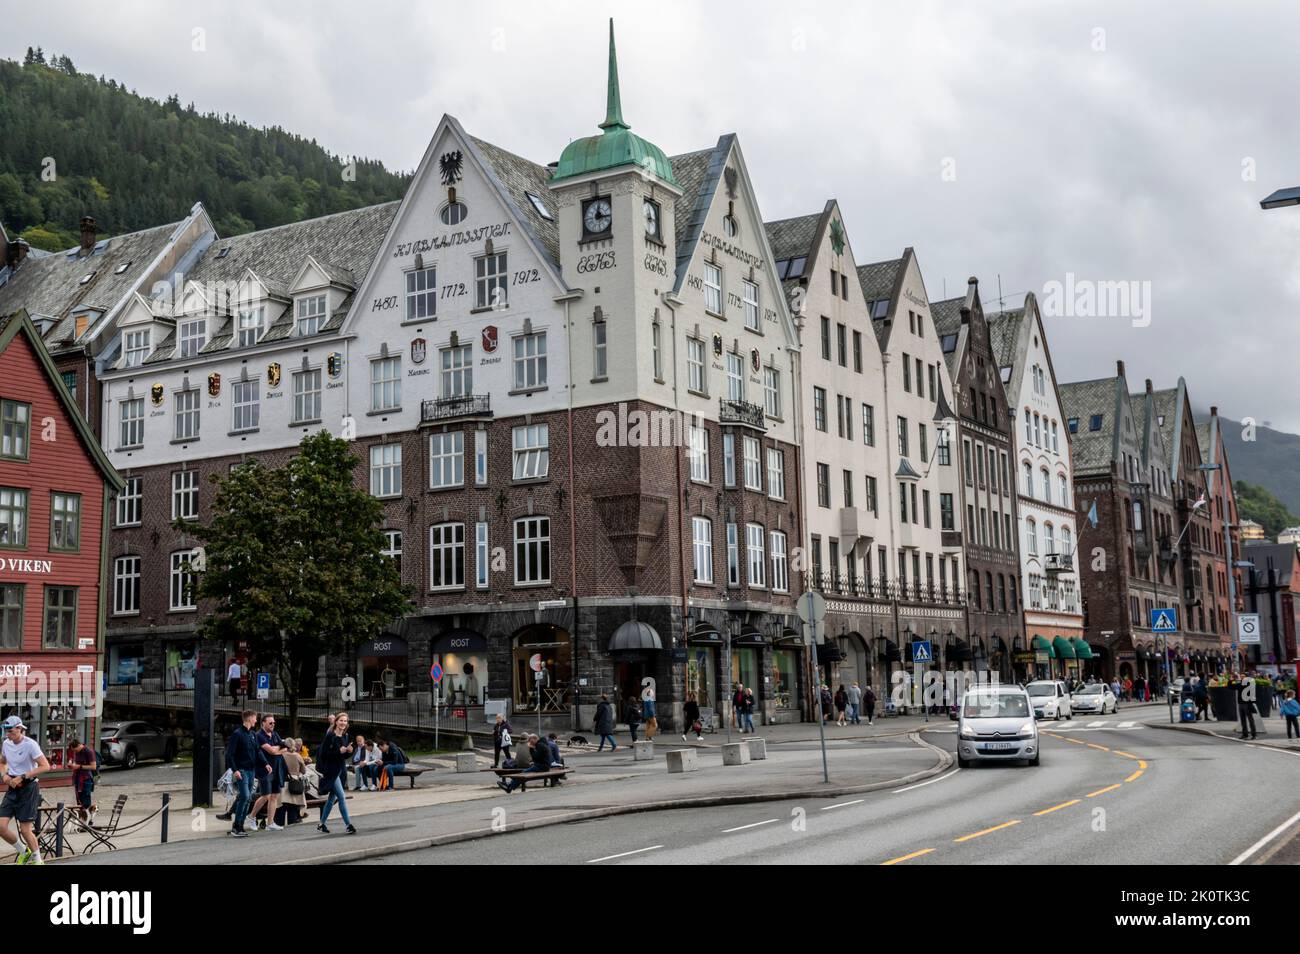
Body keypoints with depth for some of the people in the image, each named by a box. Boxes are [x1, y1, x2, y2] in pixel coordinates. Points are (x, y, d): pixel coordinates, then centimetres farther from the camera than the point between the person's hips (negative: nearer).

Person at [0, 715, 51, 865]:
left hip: (28, 787, -6)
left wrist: (22, 777, -23)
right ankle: (23, 852, 19)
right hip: (12, 788, 6)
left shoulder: (30, 744, -16)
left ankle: (37, 859, 16)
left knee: (25, 829, -4)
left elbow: (45, 766, -20)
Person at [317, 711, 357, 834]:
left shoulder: (345, 737, 9)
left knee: (332, 798, 14)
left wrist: (349, 751, -6)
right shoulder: (330, 736, -13)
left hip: (340, 770, 8)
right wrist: (339, 751, -22)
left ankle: (321, 824, 25)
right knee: (342, 797, -11)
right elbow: (323, 753, -17)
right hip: (330, 771, -8)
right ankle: (349, 825, -9)